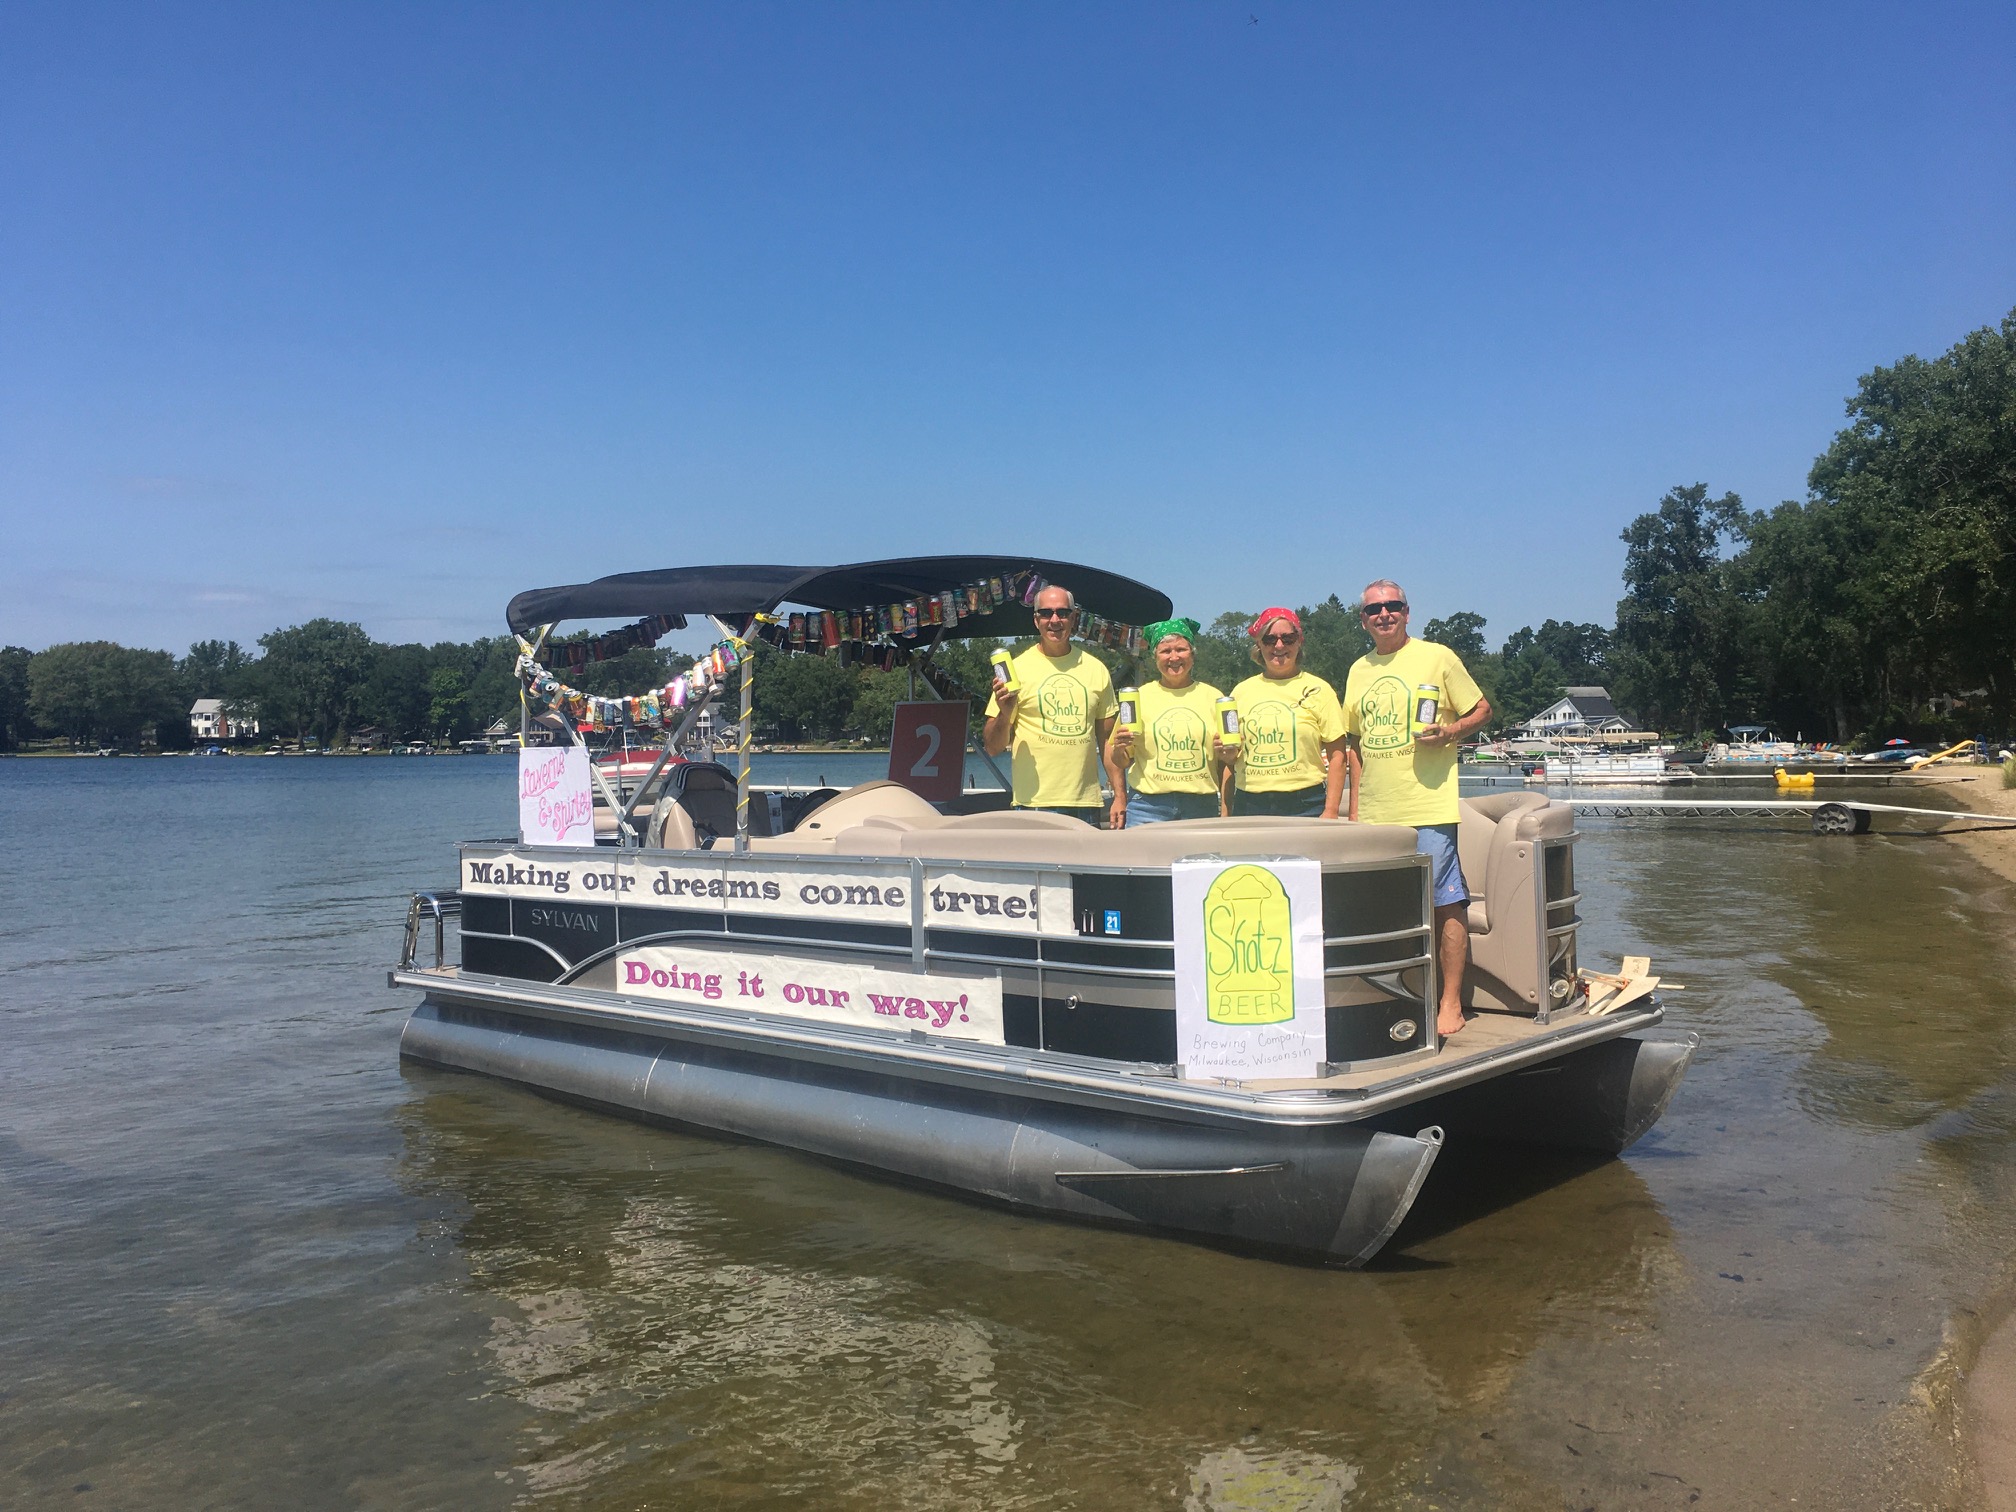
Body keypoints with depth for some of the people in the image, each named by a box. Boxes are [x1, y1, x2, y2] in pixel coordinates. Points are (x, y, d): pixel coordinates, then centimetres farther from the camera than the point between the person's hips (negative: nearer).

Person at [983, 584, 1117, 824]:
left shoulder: (1096, 669, 10)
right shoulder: (1017, 669, 0)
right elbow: (992, 748, -1)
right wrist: (1005, 713, -20)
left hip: (1086, 803, 3)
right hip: (1035, 803, -3)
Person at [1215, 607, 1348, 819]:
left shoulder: (1318, 690, 4)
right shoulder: (1241, 692, 13)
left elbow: (1337, 756, 2)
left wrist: (1330, 811, -6)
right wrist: (1228, 754, -1)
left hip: (1304, 808, -2)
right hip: (1249, 806, 3)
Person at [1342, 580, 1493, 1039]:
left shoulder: (1437, 657, -1)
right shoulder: (1359, 671, 15)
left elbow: (1482, 710, 3)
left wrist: (1449, 731, -17)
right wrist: (1354, 805, 16)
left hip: (1429, 810, -5)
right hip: (1374, 814, 5)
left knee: (1446, 904, -4)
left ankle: (1450, 1003, 4)